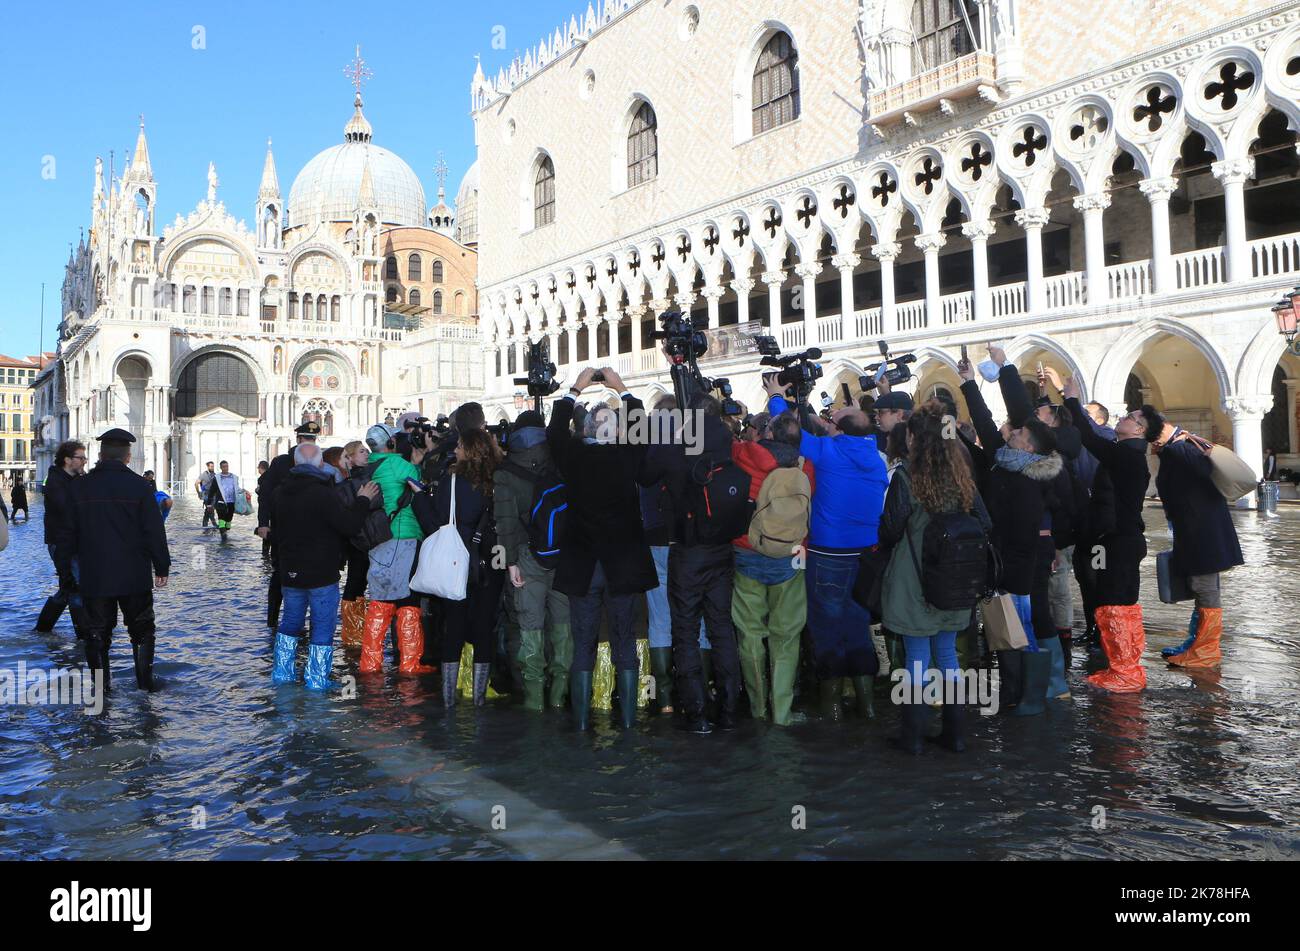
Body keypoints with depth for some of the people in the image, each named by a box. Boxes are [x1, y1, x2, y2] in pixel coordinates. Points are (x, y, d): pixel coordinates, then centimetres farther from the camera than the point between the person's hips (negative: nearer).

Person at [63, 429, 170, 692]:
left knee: (97, 631, 10)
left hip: (93, 576, 2)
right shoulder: (139, 486, -7)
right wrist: (162, 568, 2)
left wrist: (66, 568, 16)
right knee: (141, 628, 11)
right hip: (134, 575, -2)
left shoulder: (78, 487, 1)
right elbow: (154, 532, -6)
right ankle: (145, 678, 13)